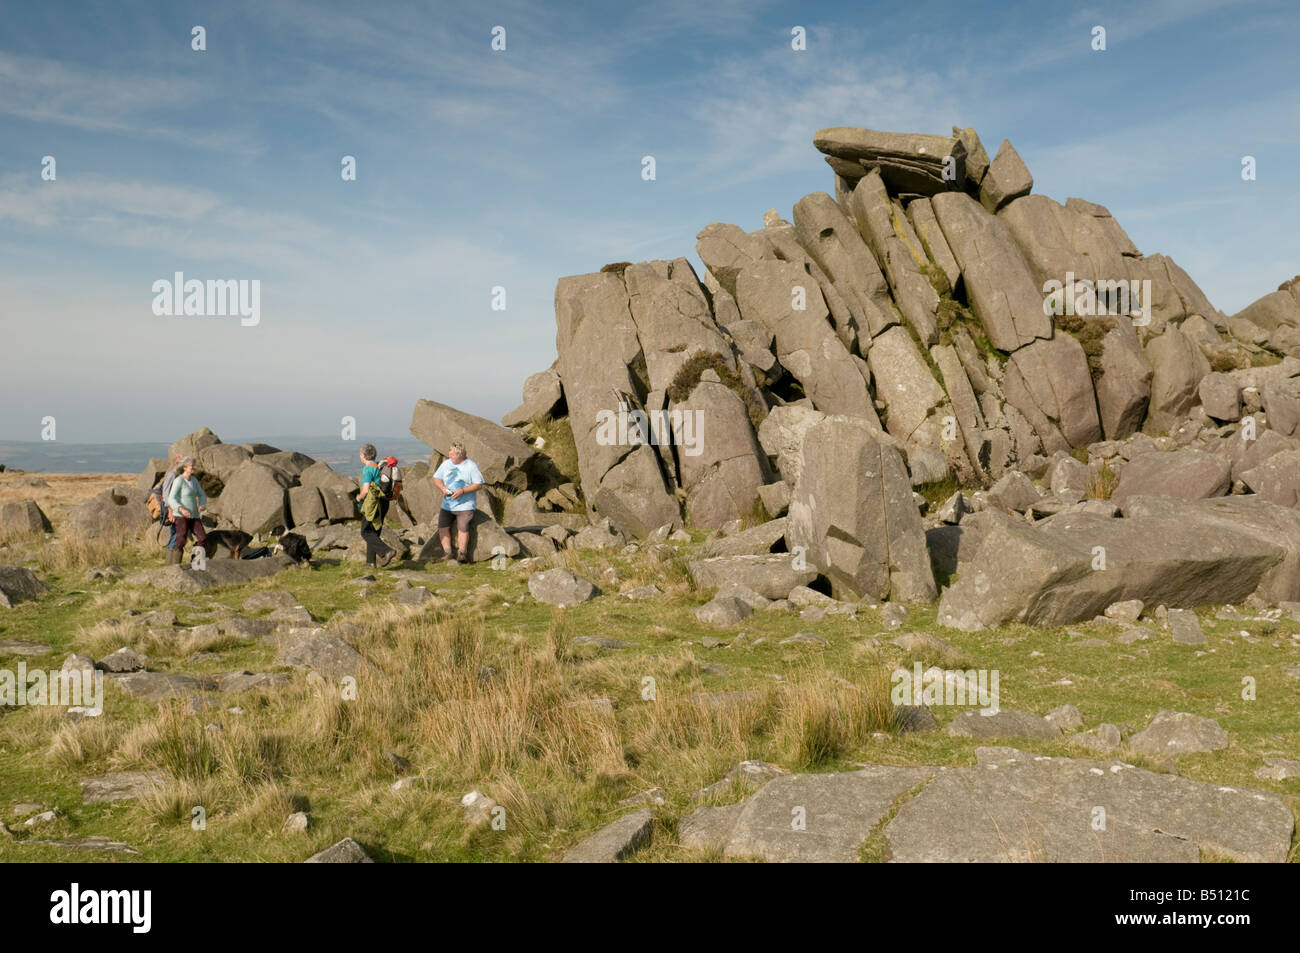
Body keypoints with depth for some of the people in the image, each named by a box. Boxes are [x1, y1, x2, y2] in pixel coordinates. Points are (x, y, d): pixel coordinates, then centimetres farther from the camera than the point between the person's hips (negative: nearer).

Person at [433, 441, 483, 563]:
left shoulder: (471, 466, -4)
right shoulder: (446, 463, 11)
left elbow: (479, 485, -8)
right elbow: (436, 478, 14)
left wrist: (462, 491, -19)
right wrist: (442, 488, -8)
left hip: (465, 505, -5)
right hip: (447, 504, 5)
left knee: (463, 527, -18)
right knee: (442, 526, -10)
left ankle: (461, 554, -16)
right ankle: (448, 553, -6)